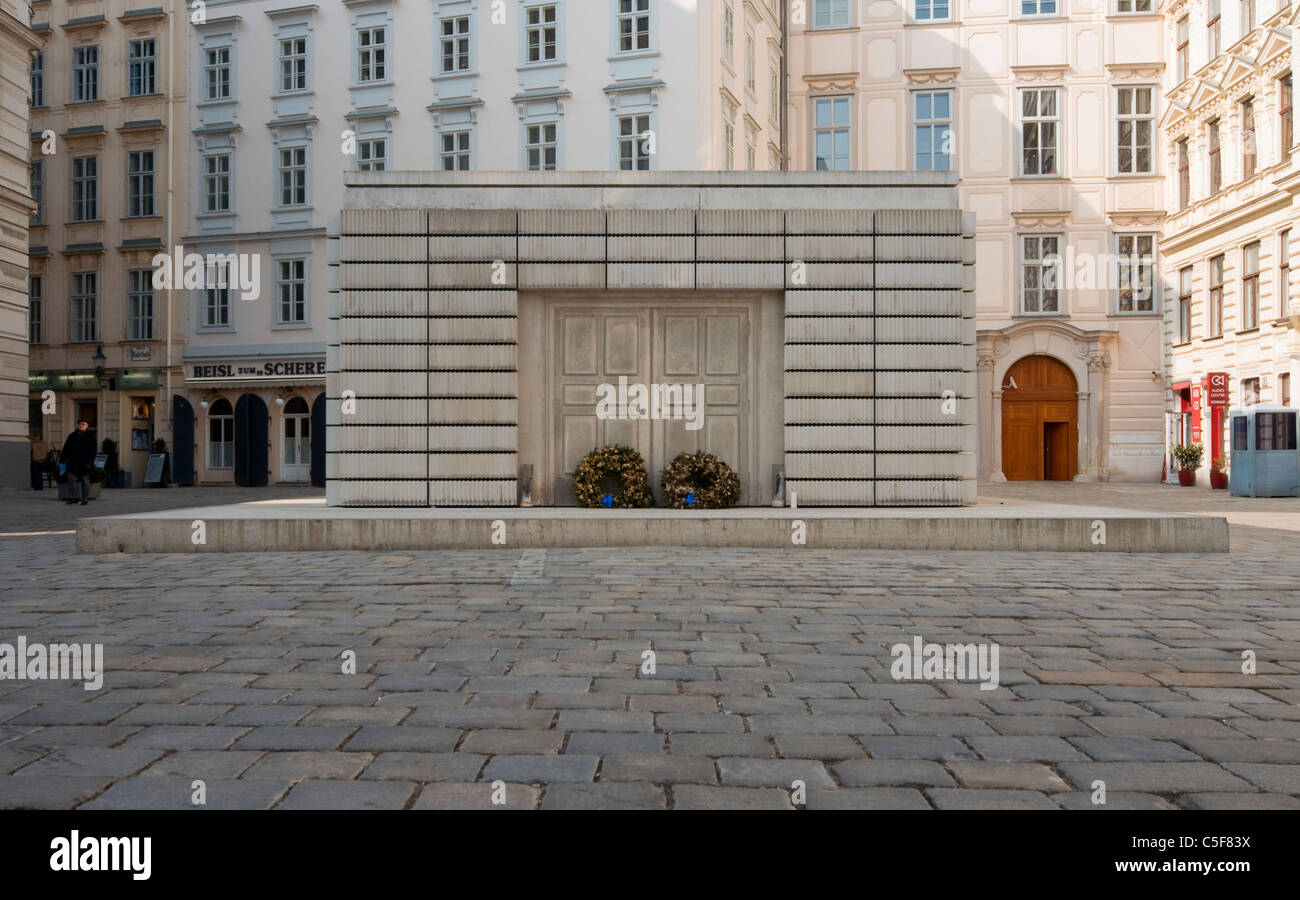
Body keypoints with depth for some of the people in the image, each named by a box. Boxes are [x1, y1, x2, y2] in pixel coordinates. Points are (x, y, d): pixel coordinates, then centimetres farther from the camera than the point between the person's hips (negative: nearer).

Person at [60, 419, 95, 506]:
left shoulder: (90, 437, 1)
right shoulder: (72, 436, 12)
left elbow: (92, 451, -4)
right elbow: (66, 449, 15)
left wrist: (90, 462, -13)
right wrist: (62, 459, 6)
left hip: (84, 464, -3)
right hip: (73, 463, 3)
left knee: (85, 482, 2)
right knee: (72, 479, -2)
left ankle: (85, 499, 8)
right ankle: (75, 497, 8)